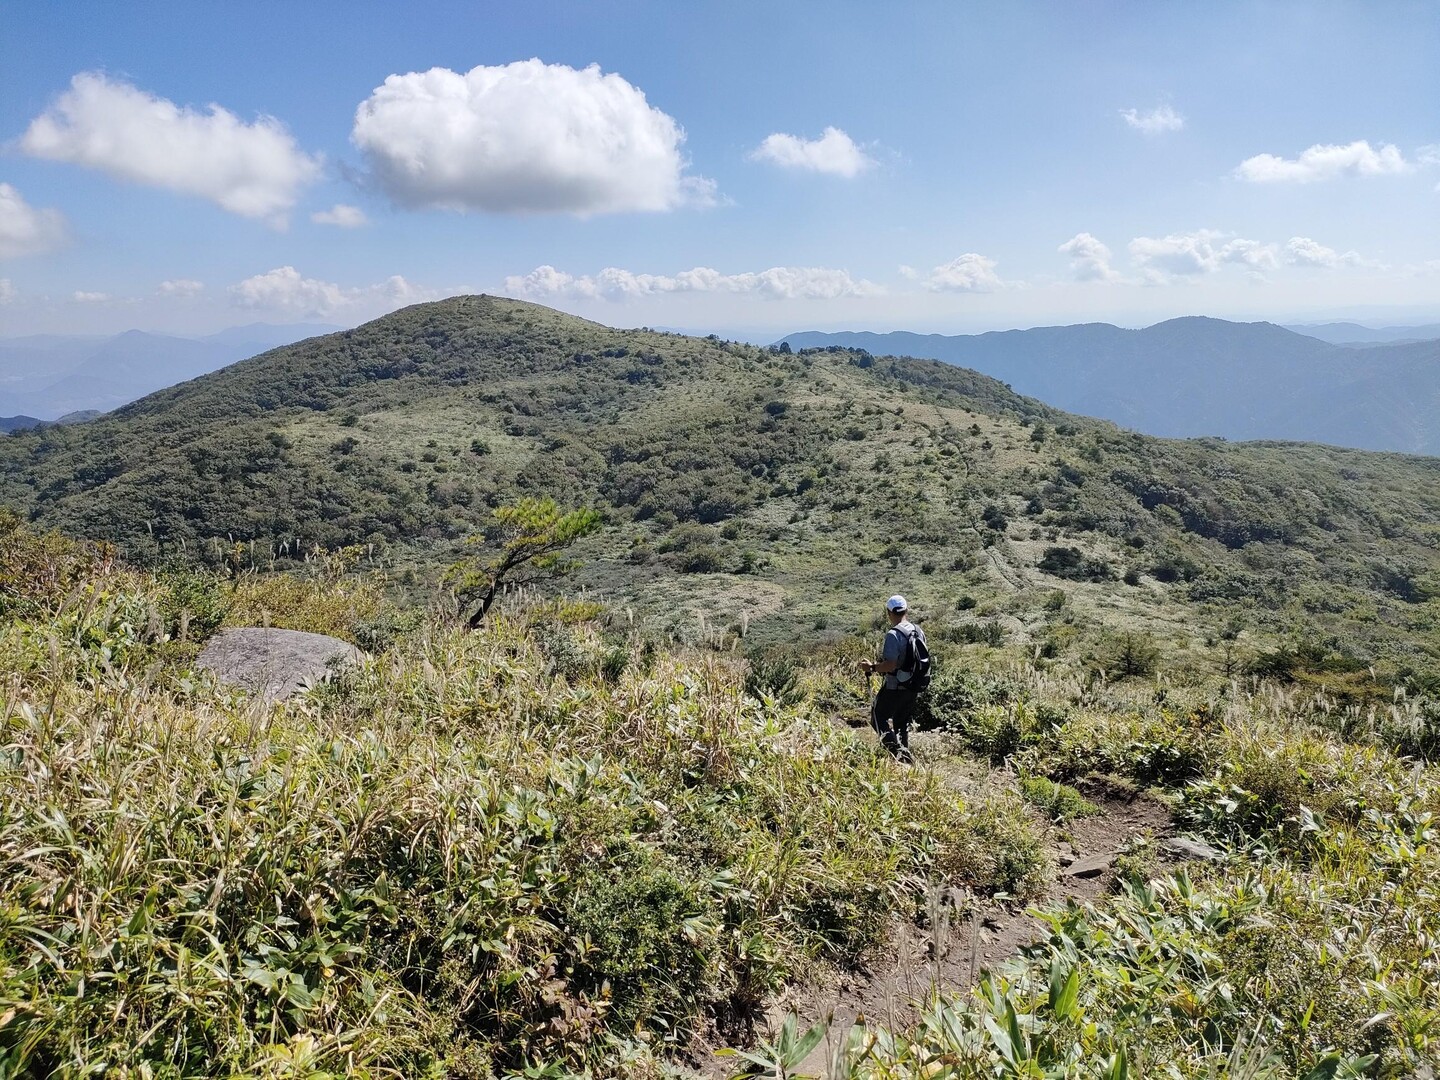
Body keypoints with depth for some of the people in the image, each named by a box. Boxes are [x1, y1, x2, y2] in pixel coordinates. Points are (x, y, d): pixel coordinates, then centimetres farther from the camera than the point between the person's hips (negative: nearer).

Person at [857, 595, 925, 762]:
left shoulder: (893, 634, -21)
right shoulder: (918, 632, 4)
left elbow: (890, 664, -27)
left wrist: (872, 668, -12)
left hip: (894, 687, -8)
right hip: (912, 688, 8)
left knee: (879, 718, 4)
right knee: (902, 722, 21)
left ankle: (897, 749, -11)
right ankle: (905, 752, 25)